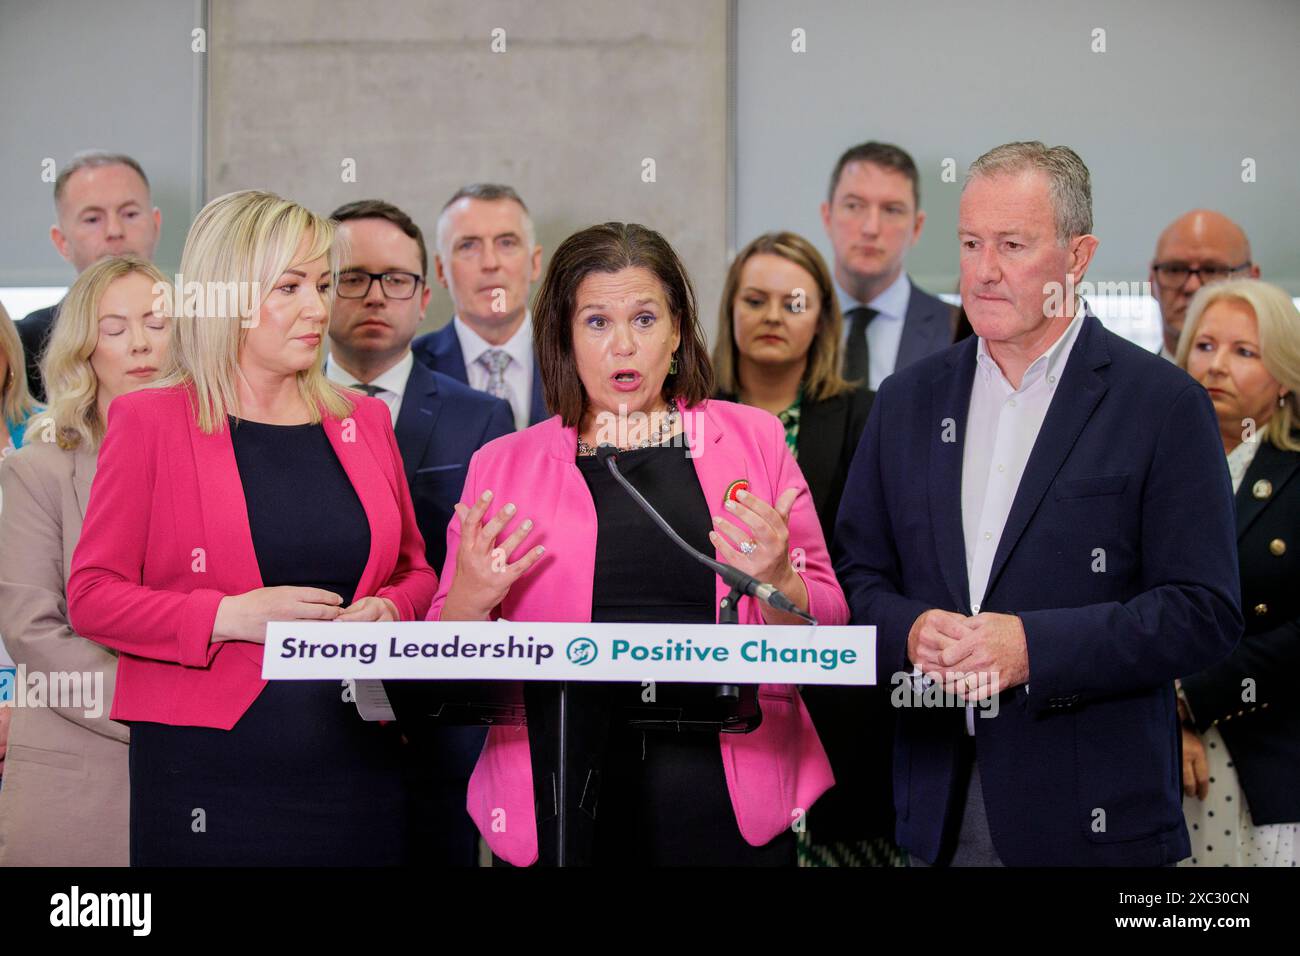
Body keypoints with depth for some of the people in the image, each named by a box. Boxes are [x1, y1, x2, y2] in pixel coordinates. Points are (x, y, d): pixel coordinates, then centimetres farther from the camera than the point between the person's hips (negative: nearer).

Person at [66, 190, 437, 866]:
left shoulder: (364, 421, 12)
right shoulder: (150, 420, 0)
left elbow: (415, 573, 20)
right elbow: (92, 595, -3)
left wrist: (388, 610, -3)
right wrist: (230, 615, -16)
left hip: (356, 766, 4)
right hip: (210, 768, -4)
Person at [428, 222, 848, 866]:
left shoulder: (753, 438, 7)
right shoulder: (501, 467, 7)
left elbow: (825, 630, 6)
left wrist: (777, 580, -14)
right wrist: (469, 599, -11)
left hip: (726, 801, 0)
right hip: (560, 806, 0)